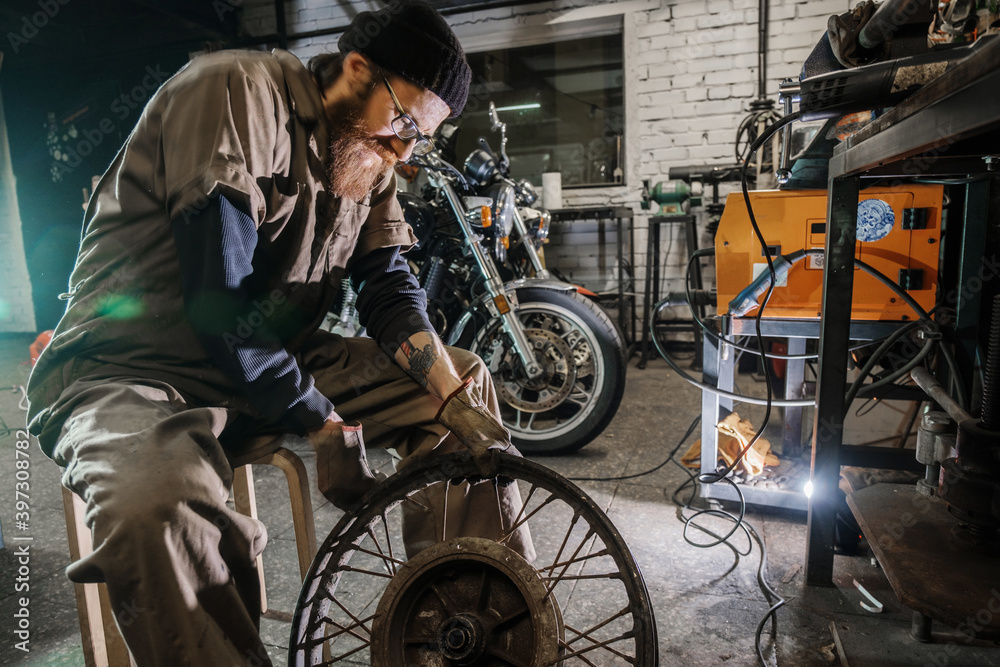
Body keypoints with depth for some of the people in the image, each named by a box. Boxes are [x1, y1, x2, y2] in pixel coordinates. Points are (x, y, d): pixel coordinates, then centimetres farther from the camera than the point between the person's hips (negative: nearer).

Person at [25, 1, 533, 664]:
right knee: (155, 502, -41)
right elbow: (219, 304, -24)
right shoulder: (237, 92, -16)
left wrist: (448, 386, -16)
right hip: (128, 367, -7)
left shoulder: (372, 153, 8)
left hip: (279, 358, 8)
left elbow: (388, 282, 1)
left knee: (467, 381, 2)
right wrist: (327, 426, -21)